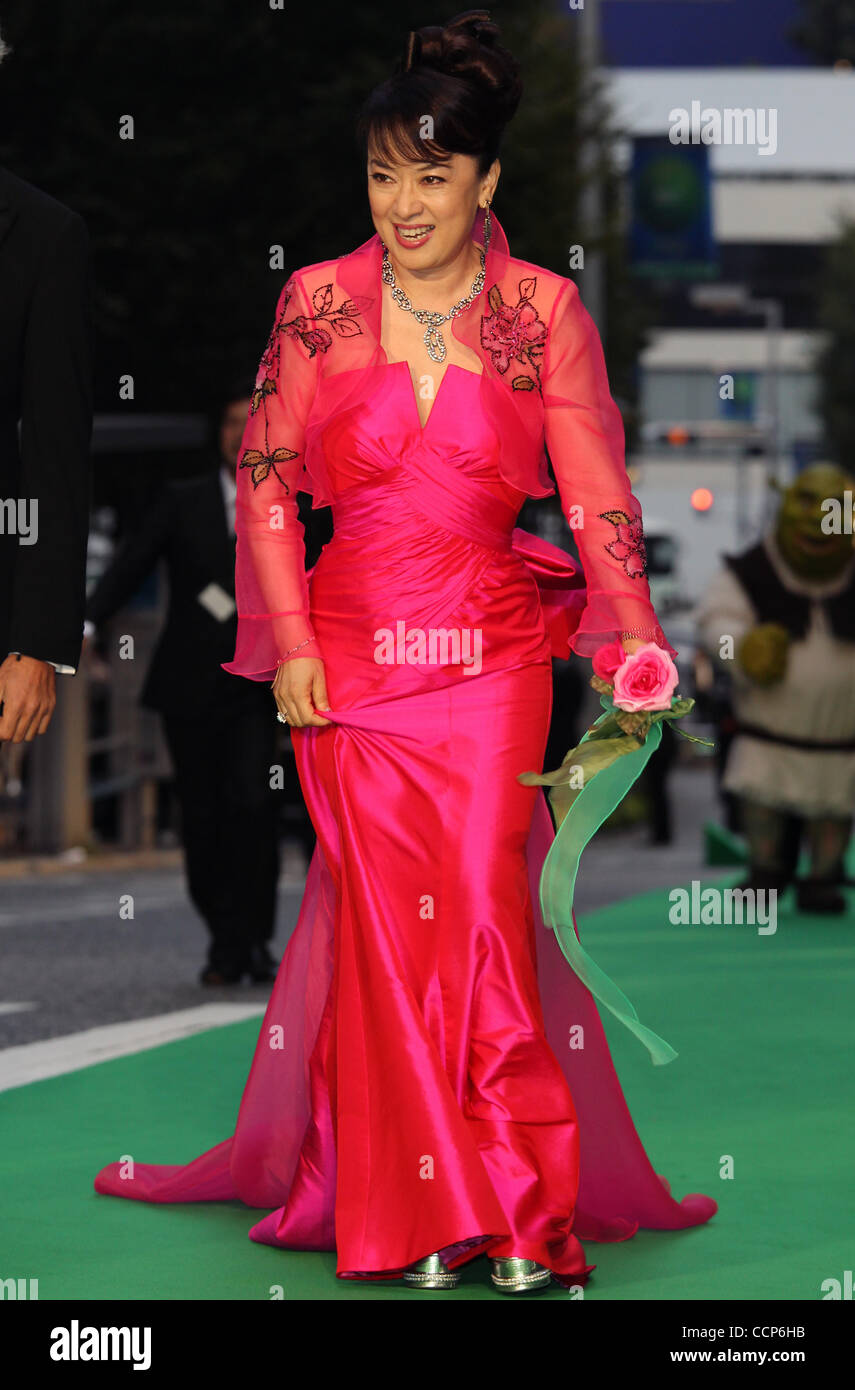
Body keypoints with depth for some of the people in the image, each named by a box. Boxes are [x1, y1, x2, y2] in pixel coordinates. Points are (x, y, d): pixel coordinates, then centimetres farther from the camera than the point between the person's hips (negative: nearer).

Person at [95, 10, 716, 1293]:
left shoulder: (544, 310, 1)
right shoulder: (318, 303, 3)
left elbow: (597, 495, 1)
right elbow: (265, 479, 6)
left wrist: (637, 656, -4)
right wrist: (288, 642, 0)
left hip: (493, 654, -1)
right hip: (353, 649, 1)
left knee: (483, 910, -9)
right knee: (384, 922, 0)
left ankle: (521, 1208, 1)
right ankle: (411, 1217, 9)